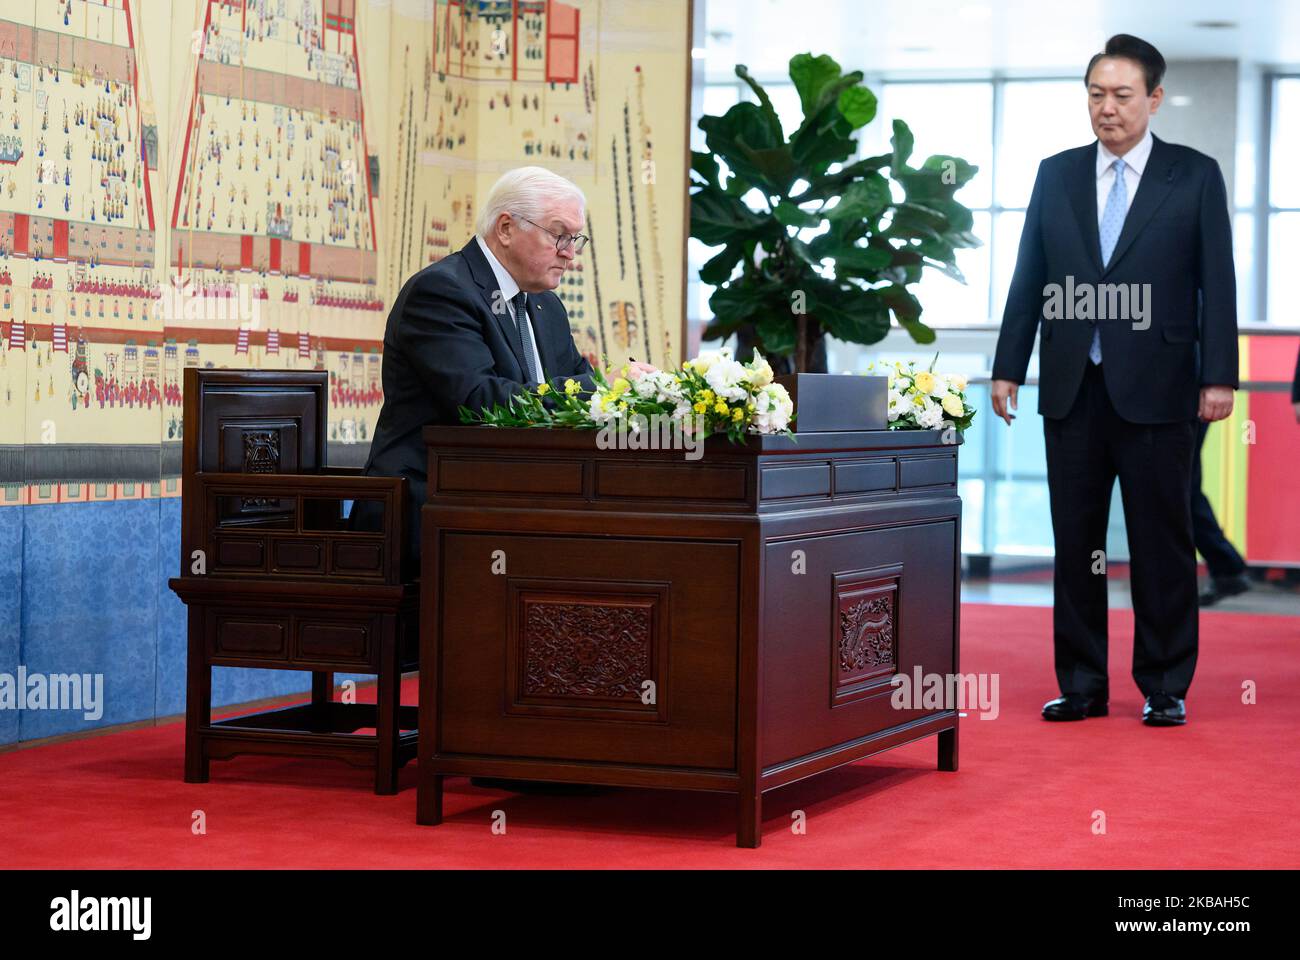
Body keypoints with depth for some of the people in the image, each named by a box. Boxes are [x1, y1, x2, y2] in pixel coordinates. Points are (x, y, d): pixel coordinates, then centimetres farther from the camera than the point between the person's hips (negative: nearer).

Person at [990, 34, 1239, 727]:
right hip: (1073, 387, 3)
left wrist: (1219, 376, -8)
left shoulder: (1195, 176, 2)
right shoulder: (1056, 175, 10)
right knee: (1075, 541, 7)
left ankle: (1165, 689, 12)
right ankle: (1081, 686, 15)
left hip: (1156, 389, -3)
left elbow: (1217, 282, -1)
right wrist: (1008, 367, 6)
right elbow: (1028, 278, 11)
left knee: (1162, 541, 3)